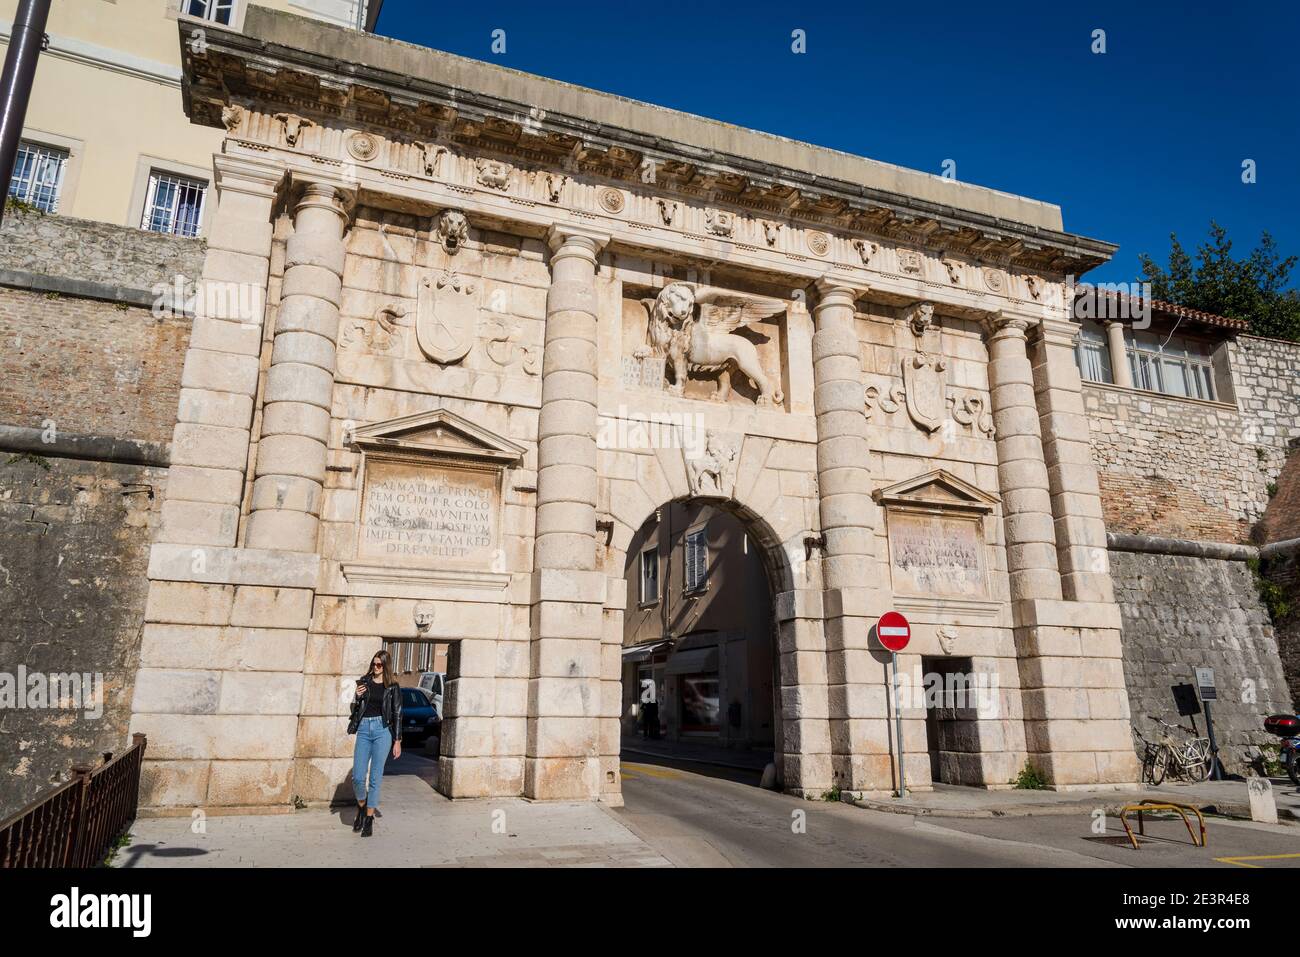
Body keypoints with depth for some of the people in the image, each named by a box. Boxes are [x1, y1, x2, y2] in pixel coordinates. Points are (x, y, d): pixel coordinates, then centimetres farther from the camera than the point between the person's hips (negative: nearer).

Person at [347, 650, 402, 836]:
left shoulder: (392, 686, 2)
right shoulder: (363, 682, 8)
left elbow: (397, 714, 4)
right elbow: (354, 710, 14)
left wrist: (397, 741, 0)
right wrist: (357, 697, -8)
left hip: (382, 730, -2)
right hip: (363, 729, 2)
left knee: (375, 778, -1)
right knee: (357, 777, -2)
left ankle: (369, 819, 9)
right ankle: (361, 808, 26)